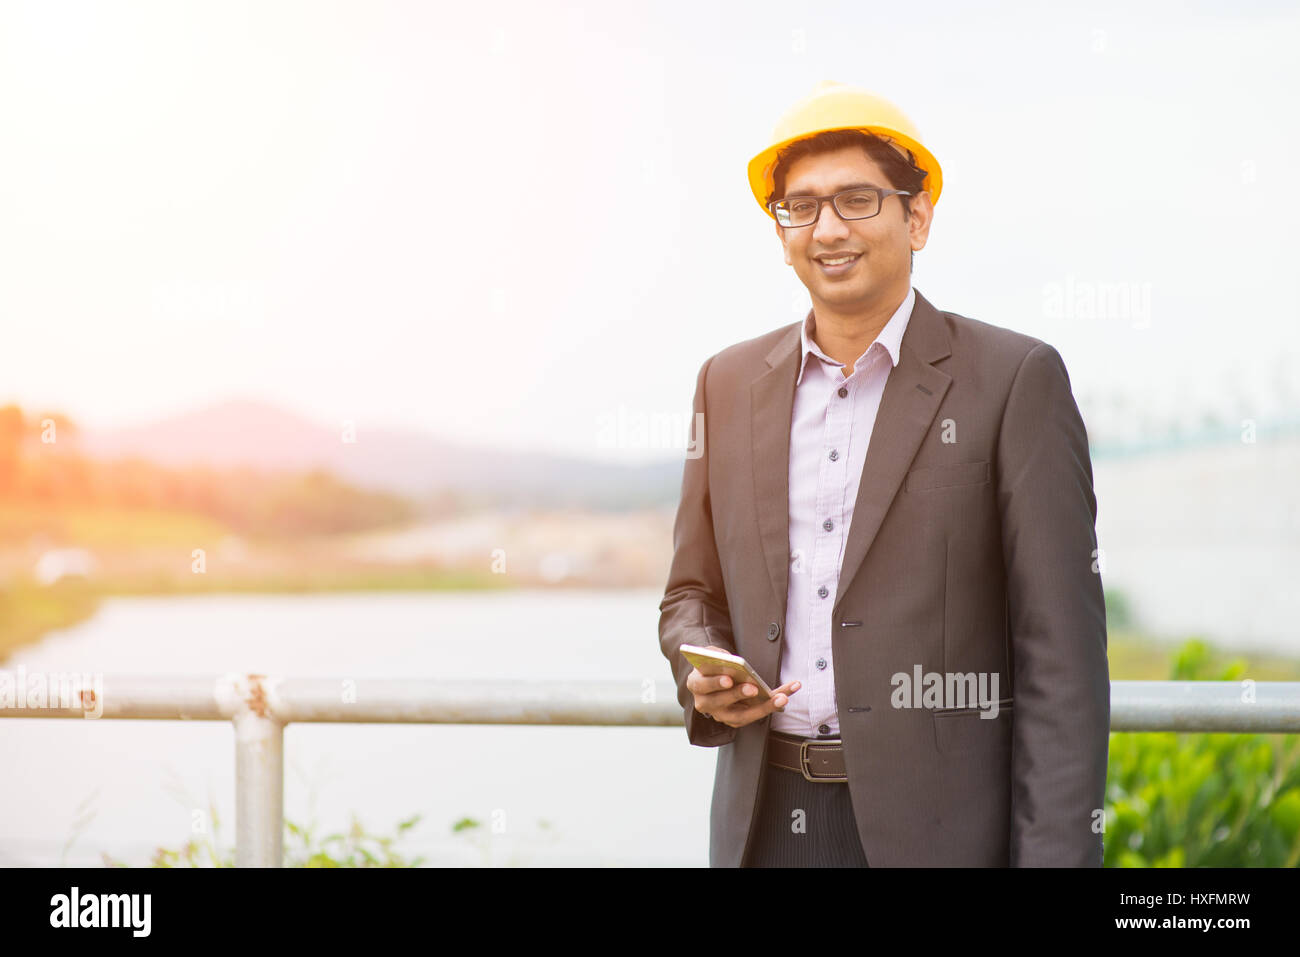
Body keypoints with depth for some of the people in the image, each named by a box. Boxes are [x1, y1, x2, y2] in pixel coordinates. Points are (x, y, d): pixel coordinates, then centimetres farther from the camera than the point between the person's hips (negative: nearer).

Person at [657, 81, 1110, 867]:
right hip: (766, 824, 4)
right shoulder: (730, 384, 10)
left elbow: (1060, 655, -8)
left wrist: (1055, 855, -14)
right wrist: (704, 672, -5)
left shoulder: (1015, 380, -5)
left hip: (936, 830, -4)